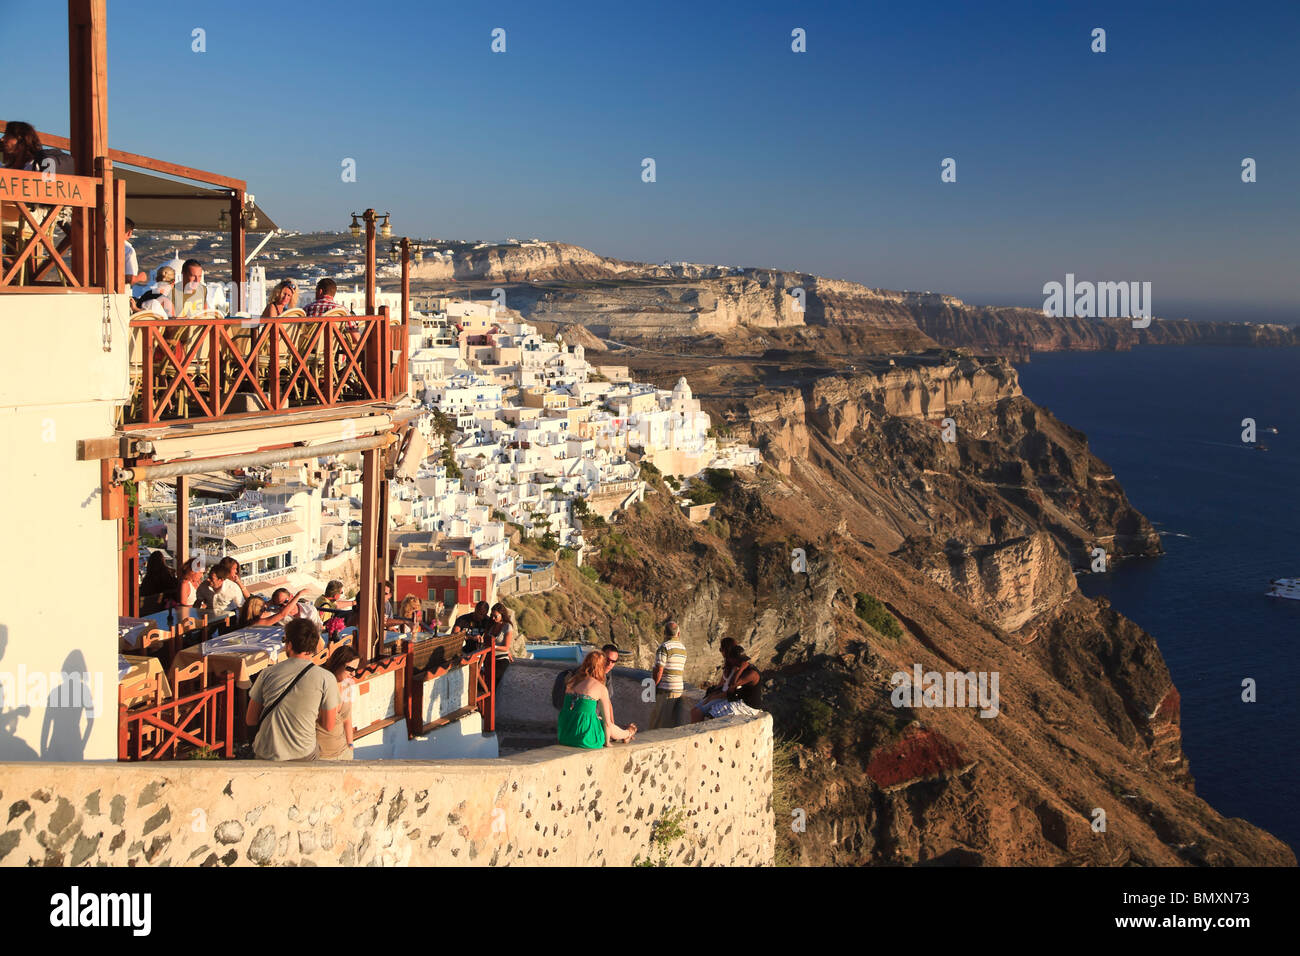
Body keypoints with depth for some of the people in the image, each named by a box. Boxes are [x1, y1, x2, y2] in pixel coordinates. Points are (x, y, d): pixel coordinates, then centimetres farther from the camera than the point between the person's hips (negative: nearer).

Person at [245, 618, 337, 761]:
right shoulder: (326, 679, -8)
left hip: (266, 756, 2)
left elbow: (250, 720, 5)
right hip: (303, 757, -2)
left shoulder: (268, 673, -2)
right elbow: (329, 726, -1)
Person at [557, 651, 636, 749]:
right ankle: (627, 734, 53)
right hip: (585, 738, -5)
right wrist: (607, 741, 10)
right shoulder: (601, 688, -8)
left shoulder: (572, 682, 7)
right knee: (609, 726, 26)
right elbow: (607, 722, -5)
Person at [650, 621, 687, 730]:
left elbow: (659, 671, -15)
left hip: (665, 689, -7)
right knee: (672, 720, 11)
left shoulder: (664, 647, -12)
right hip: (679, 688, 7)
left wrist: (653, 687, -6)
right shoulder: (683, 648, 12)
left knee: (659, 722, -3)